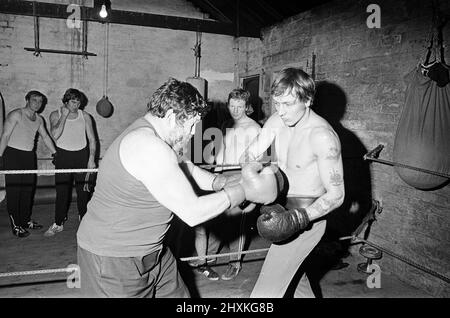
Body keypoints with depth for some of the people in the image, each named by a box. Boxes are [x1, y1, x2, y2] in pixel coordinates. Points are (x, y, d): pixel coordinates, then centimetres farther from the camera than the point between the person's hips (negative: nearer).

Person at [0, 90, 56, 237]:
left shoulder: (39, 119, 11)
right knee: (14, 190, -2)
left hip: (29, 156, 6)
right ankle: (16, 225, 3)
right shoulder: (16, 114, -9)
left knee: (29, 188, 9)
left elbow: (45, 137, 19)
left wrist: (55, 153, 15)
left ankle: (26, 220, 21)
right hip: (13, 154, -6)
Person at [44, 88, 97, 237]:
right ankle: (58, 223, 16)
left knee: (83, 190, 2)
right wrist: (64, 115, -15)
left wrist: (91, 159, -6)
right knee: (61, 190, 3)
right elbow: (55, 135, -16)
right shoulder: (56, 115, 1)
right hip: (63, 156, 0)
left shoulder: (85, 116, 3)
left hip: (82, 155, 0)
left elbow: (92, 139, 3)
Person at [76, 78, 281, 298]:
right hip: (113, 260, -9)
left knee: (176, 292, 16)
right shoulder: (147, 146, -28)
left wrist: (224, 183, 1)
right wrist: (244, 190, -18)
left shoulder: (150, 134, 4)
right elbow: (192, 213, -28)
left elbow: (183, 167, 16)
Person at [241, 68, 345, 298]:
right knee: (293, 273, 28)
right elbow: (250, 154, 3)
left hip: (308, 218, -8)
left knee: (266, 291, -9)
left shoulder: (322, 136, -24)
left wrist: (299, 218, -30)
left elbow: (336, 195, -21)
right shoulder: (277, 121, -4)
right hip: (283, 210, 8)